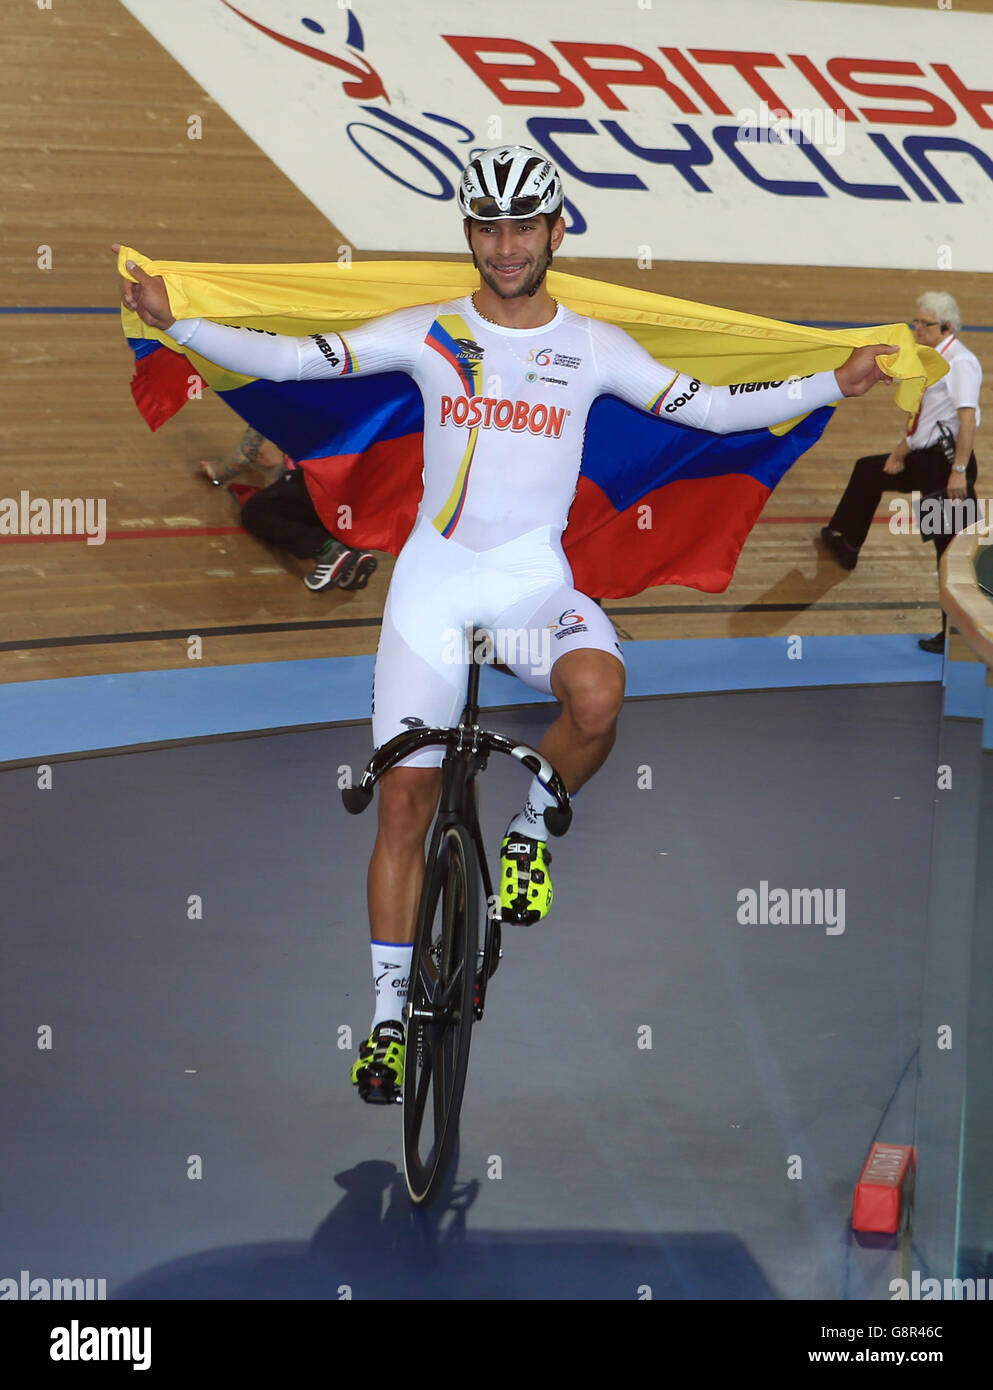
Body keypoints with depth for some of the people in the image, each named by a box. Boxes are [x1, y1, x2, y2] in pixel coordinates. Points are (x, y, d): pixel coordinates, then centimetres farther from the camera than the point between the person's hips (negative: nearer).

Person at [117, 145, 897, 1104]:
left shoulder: (592, 347, 1)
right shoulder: (429, 335, 0)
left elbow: (709, 407, 2)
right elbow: (290, 360, -1)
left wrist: (835, 384, -5)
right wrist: (177, 323, -10)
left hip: (535, 582, 0)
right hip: (434, 577, 1)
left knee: (598, 693, -33)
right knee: (405, 797, -1)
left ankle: (530, 834, -2)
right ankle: (389, 1013, 11)